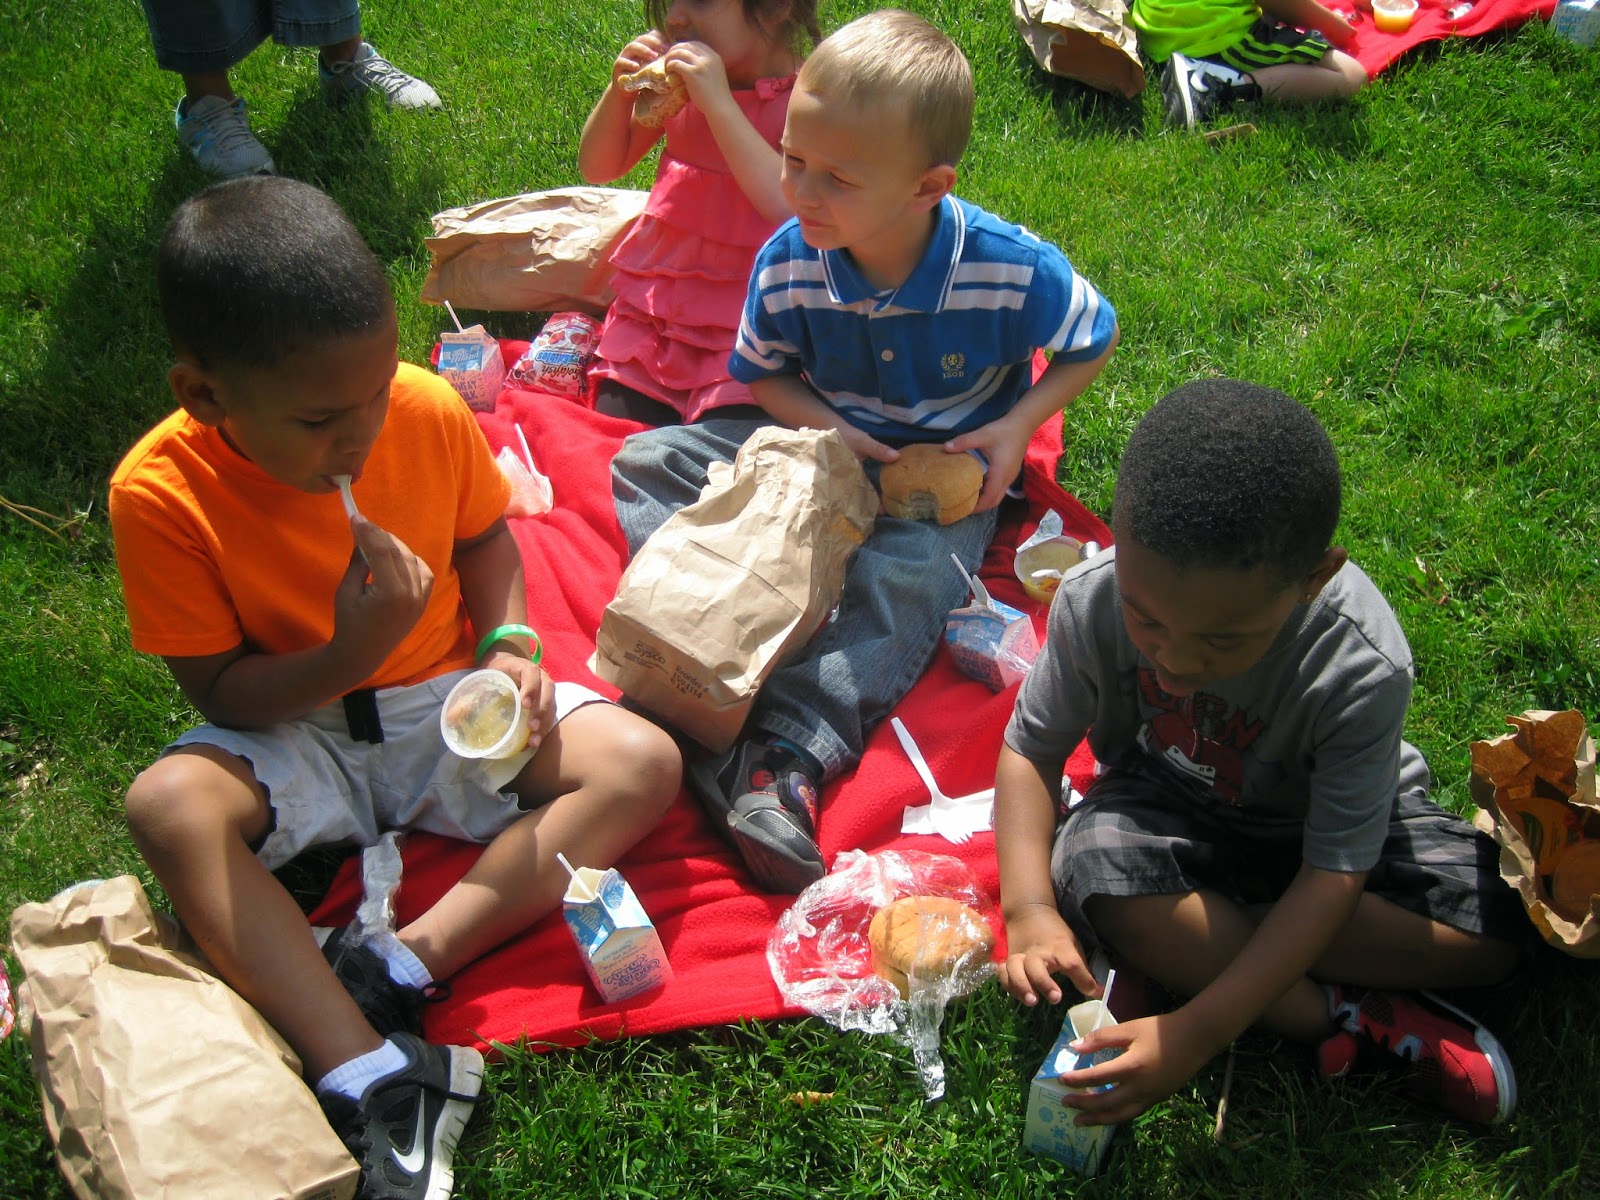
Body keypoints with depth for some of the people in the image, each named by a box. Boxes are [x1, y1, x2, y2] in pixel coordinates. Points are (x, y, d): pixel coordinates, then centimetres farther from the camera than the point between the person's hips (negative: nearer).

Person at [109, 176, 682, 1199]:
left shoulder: (431, 411, -14)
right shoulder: (161, 493, -20)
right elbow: (221, 692, -14)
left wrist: (508, 644, -12)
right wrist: (352, 652, -30)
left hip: (447, 704, 2)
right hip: (293, 736, -1)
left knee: (642, 761, -20)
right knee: (170, 803, -33)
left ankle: (398, 968, -29)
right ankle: (373, 1081, -38)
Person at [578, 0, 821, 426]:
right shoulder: (675, 79, 5)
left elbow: (791, 209, -28)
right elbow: (598, 168, 13)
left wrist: (718, 102, -27)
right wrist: (619, 90, -7)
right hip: (655, 303, 5)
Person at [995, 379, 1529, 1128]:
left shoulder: (1362, 668, -33)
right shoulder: (1095, 600, -28)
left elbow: (1333, 875, -29)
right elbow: (1031, 749, -15)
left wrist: (1196, 1033, -36)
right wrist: (1029, 909, -33)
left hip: (1323, 815, 0)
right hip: (1167, 804, 1)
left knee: (1496, 930, -21)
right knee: (1097, 867, -34)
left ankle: (1195, 937, -18)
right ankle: (1348, 1022, -19)